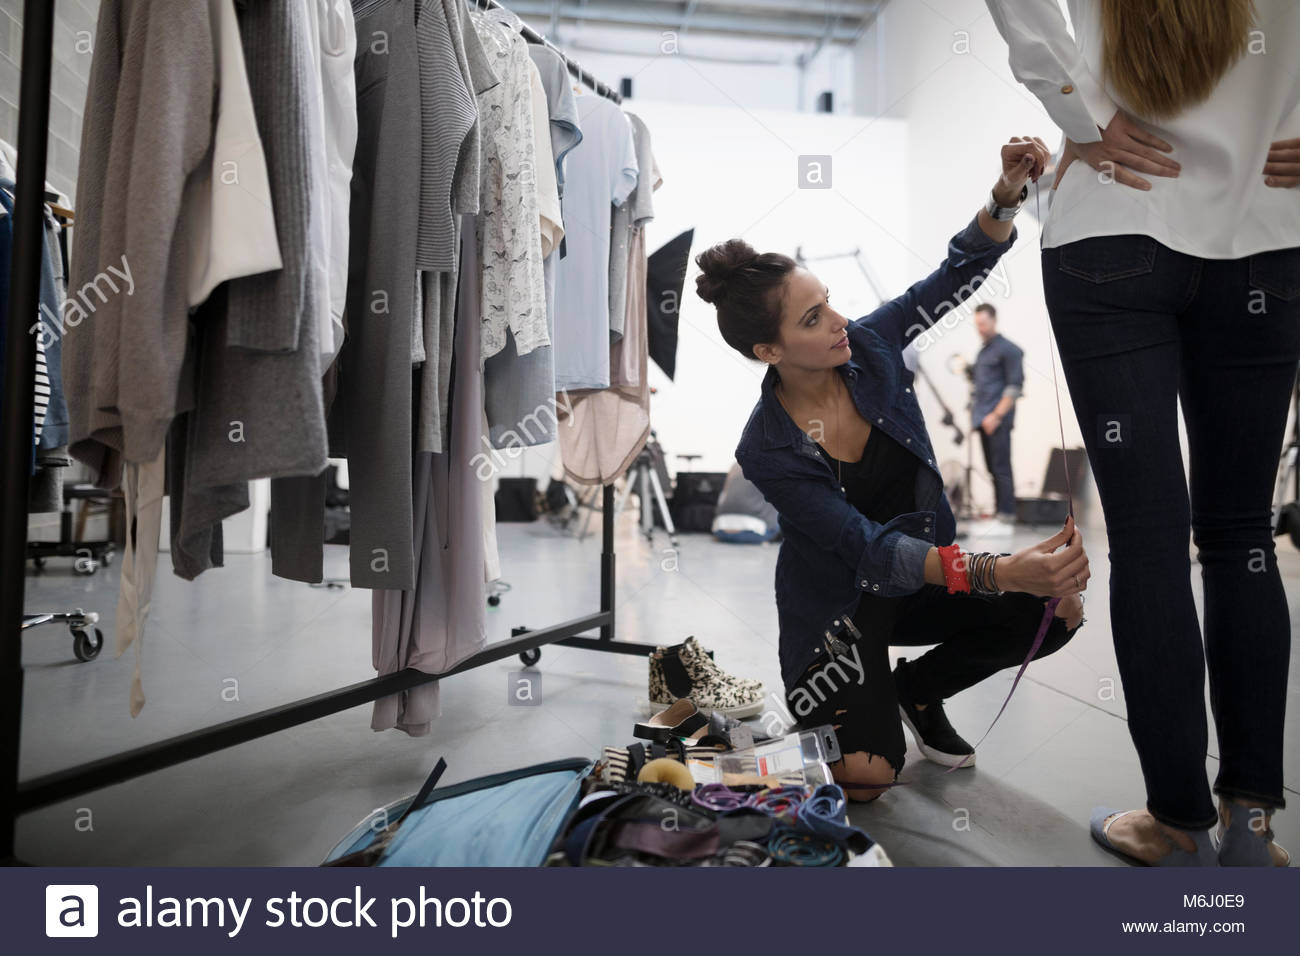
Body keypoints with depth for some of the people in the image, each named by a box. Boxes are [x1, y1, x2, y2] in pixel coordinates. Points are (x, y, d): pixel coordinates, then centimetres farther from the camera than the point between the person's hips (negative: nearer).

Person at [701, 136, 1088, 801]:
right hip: (839, 605, -5)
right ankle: (817, 699, 16)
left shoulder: (868, 346, -12)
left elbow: (960, 272, -6)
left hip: (927, 569, 5)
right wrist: (1001, 572, -43)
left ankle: (916, 687, 8)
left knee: (1058, 611, -19)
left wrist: (1005, 195, -26)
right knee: (866, 776, -21)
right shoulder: (768, 451, -25)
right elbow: (872, 549, -31)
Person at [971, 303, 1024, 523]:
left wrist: (996, 415, -18)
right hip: (983, 420, 8)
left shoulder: (1008, 349, -6)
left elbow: (1014, 386, -12)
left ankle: (1007, 513, -5)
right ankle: (1000, 511, 14)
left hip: (997, 420, -8)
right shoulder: (982, 350, 19)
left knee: (1001, 467, -8)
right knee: (992, 468, 9)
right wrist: (975, 411, 15)